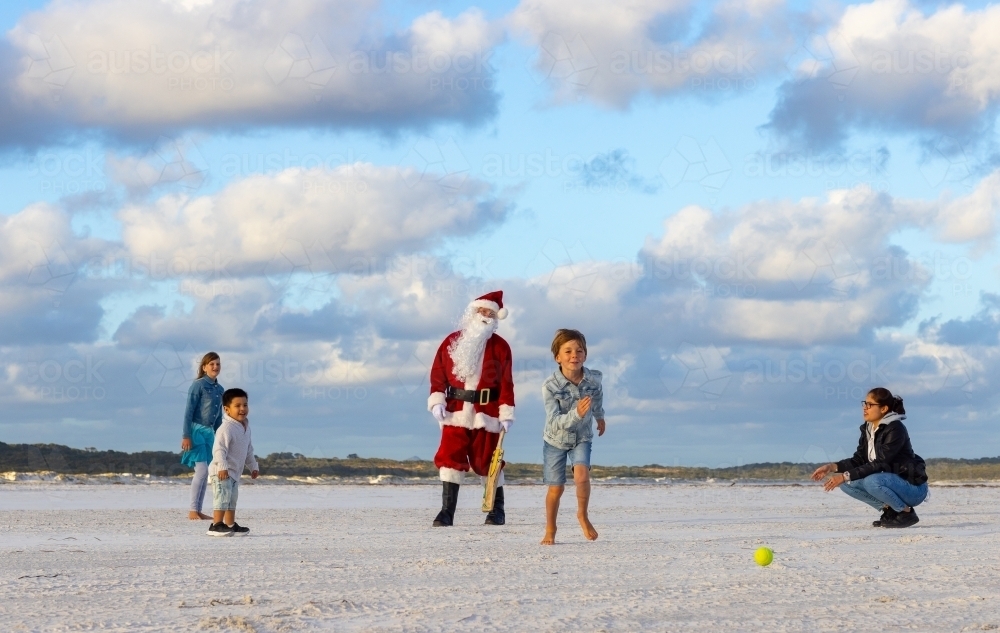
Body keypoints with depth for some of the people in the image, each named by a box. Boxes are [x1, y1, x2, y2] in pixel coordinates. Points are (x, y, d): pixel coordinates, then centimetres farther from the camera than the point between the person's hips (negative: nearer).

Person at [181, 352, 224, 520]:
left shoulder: (219, 389, 13)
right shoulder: (198, 385, -8)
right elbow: (189, 412, -11)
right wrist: (186, 436, -16)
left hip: (209, 432, 7)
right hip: (196, 430, -7)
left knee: (205, 473, 6)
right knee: (202, 470, -13)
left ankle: (198, 510, 11)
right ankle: (192, 510, -8)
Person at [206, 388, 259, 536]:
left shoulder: (246, 427, 12)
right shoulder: (227, 428, -20)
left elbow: (248, 450, 24)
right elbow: (219, 449, -26)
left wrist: (253, 466, 26)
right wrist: (222, 466, -34)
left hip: (234, 473, 10)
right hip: (222, 472, -10)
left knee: (232, 500, 15)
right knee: (223, 497, -16)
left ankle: (231, 525, 22)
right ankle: (216, 525, -17)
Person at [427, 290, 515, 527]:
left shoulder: (500, 346, 3)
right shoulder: (452, 341, 8)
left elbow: (506, 382, -1)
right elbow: (438, 374, 7)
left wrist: (506, 413, -7)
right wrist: (437, 401, -6)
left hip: (486, 413, -1)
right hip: (455, 411, 2)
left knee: (487, 460, 4)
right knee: (451, 456, -5)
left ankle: (497, 510, 16)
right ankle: (447, 511, -4)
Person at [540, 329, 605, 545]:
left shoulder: (593, 379, -16)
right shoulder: (550, 386, -27)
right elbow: (555, 423, -31)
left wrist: (600, 417, 27)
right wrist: (576, 413, -47)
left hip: (582, 438, 2)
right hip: (556, 440, -2)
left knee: (581, 475, -23)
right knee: (556, 488, 4)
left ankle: (583, 515, 3)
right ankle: (550, 530, 26)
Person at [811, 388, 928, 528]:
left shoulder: (895, 429, -21)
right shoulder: (868, 429, 5)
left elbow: (880, 464, -27)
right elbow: (858, 460, 5)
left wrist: (846, 476, -30)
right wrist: (832, 467, -11)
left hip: (914, 487, -9)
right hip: (890, 481, 9)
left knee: (872, 482, -34)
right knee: (847, 484, -4)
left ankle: (907, 513, -13)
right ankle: (890, 510, 3)